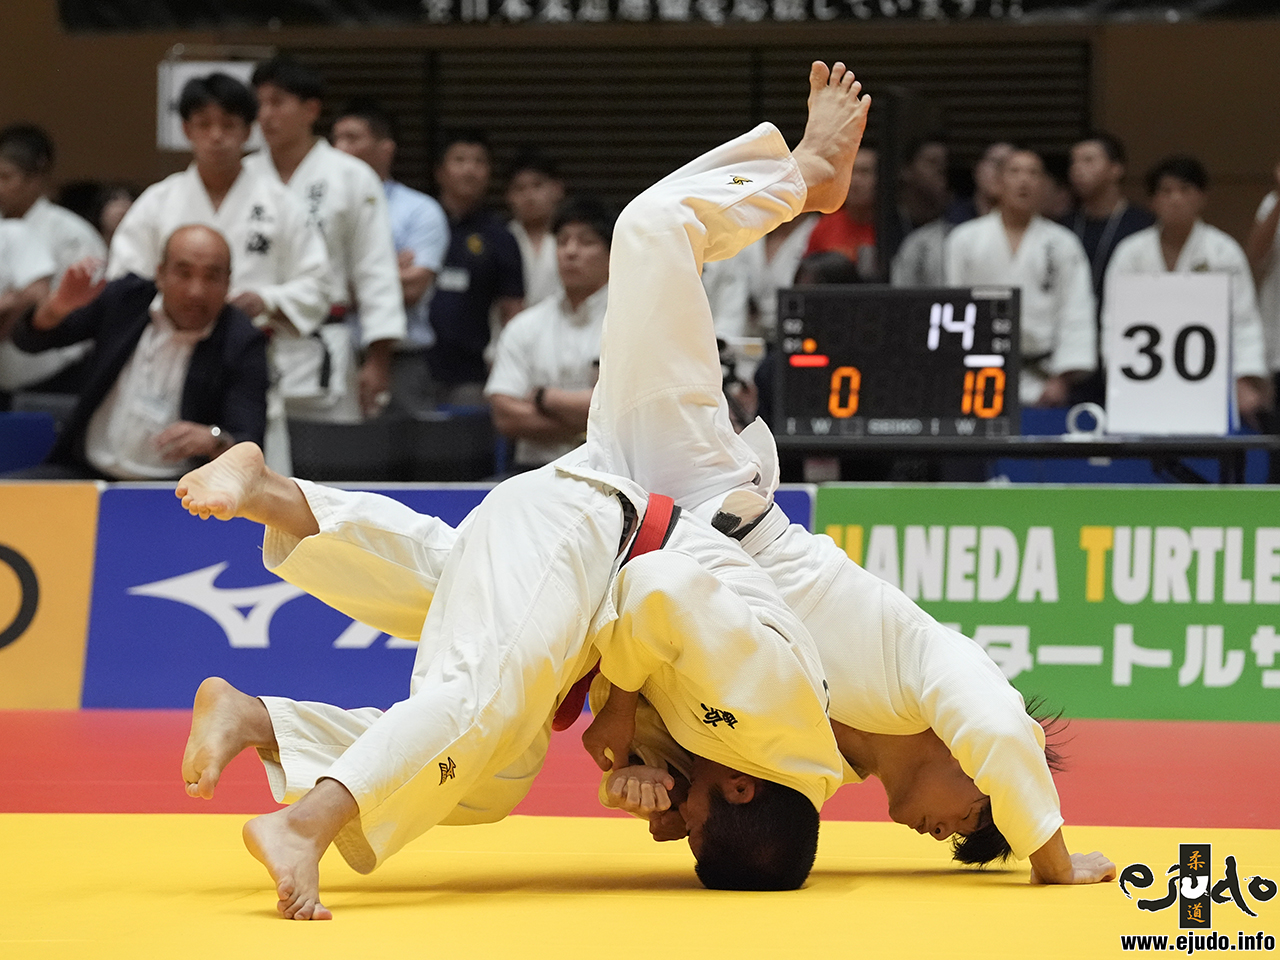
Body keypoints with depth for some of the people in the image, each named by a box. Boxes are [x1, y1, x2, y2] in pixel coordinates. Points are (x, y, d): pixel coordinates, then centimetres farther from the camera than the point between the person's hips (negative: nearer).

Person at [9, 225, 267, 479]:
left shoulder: (242, 342, -3)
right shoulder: (125, 298, 6)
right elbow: (29, 339, 11)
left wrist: (215, 440, -35)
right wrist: (57, 306, -13)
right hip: (88, 472, 3)